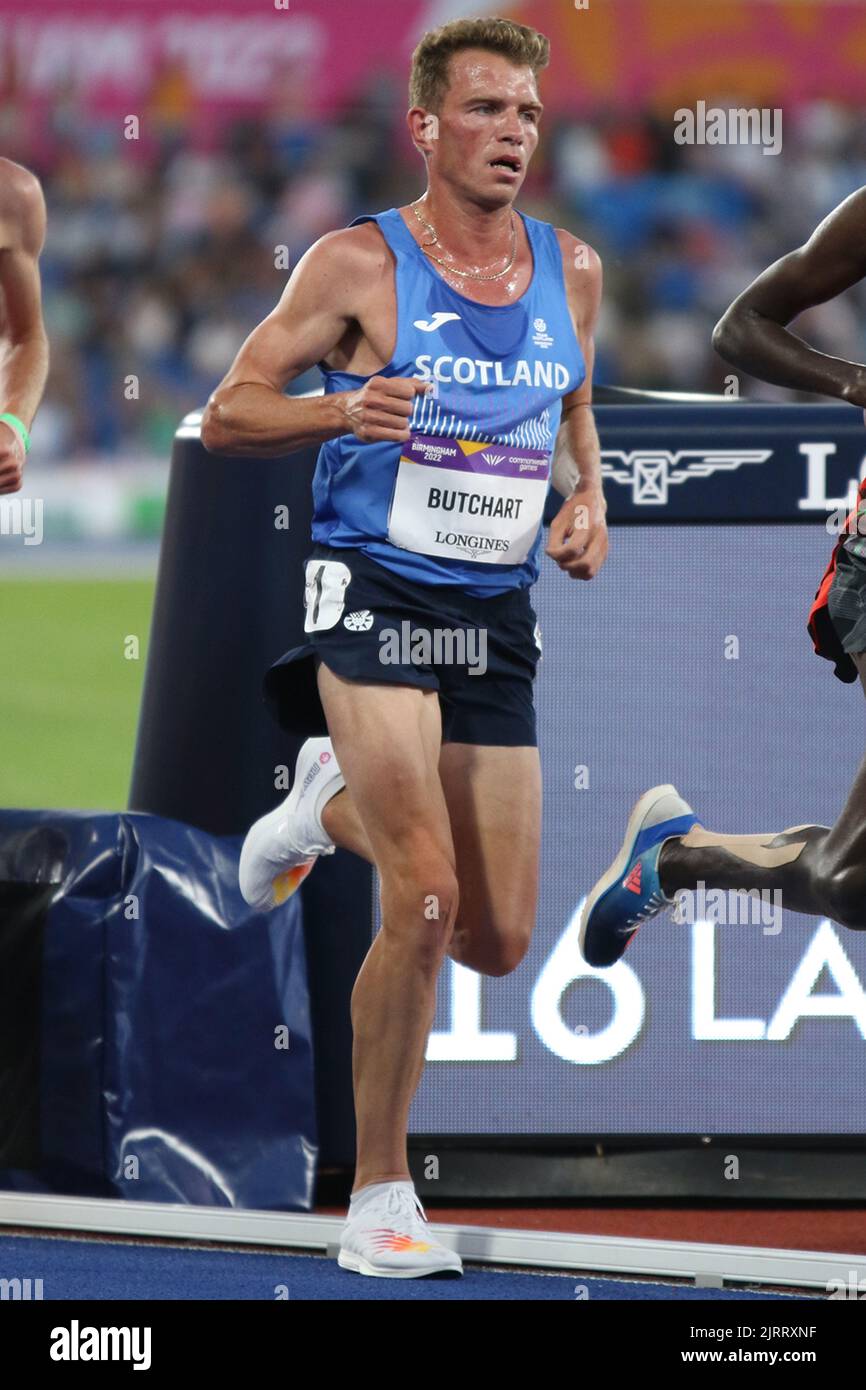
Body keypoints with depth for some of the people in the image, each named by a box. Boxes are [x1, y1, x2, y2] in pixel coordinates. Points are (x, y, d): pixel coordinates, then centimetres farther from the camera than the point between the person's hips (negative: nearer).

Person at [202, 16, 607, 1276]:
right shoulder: (357, 265, -7)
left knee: (499, 942, 7)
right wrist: (340, 409, -23)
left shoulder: (572, 272, 7)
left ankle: (337, 804, 36)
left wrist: (587, 501, 5)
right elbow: (227, 415, -4)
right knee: (425, 902, -19)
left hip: (498, 623, 5)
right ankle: (380, 1197, -7)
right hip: (375, 602, -5)